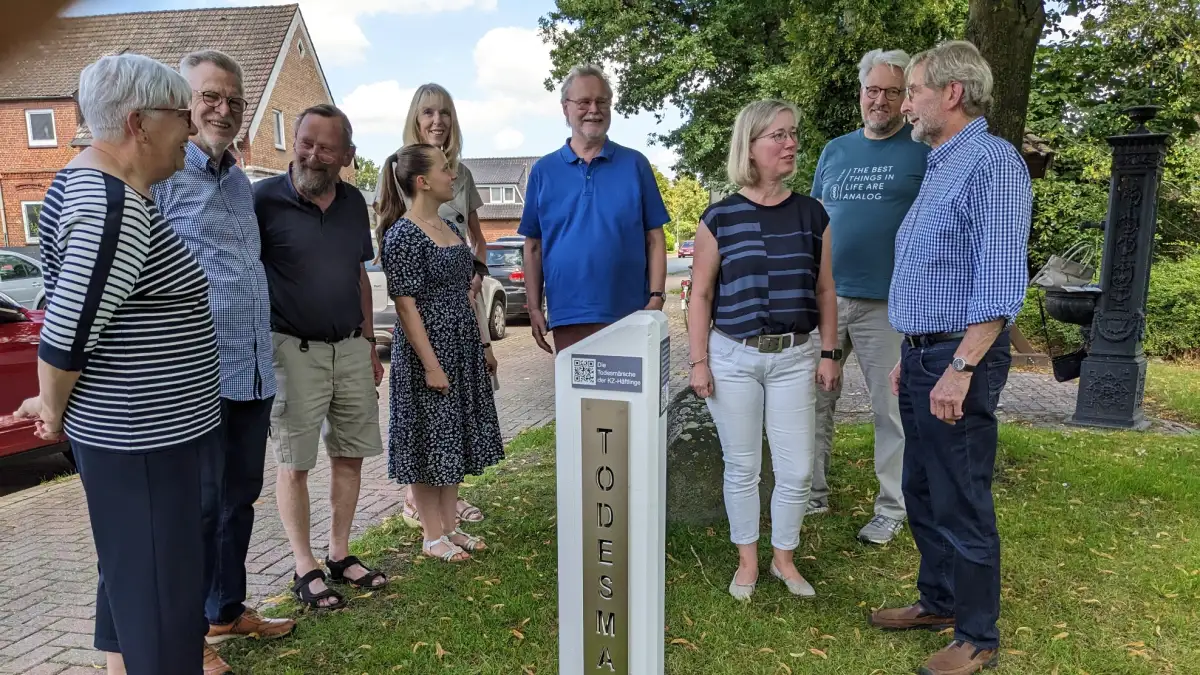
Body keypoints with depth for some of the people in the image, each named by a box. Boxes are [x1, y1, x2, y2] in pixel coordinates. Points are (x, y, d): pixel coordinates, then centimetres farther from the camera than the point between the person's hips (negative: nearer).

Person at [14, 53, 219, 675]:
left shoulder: (89, 185, 10)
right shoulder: (114, 207, -23)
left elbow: (77, 311, 14)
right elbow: (67, 335, -23)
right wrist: (54, 412, -6)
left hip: (139, 428, 10)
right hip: (141, 438, -10)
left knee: (132, 576, 24)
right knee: (160, 597, 2)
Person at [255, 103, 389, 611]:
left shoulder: (353, 203, 7)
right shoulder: (265, 199, -9)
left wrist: (369, 346, 14)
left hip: (350, 346, 5)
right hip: (294, 349, -5)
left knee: (350, 454, 11)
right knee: (295, 463, 5)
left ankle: (340, 555, 27)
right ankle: (305, 569, 19)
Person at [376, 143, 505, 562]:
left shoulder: (451, 228, 11)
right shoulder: (403, 234, -14)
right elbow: (406, 304, -17)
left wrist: (482, 348, 15)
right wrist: (431, 365, -19)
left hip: (463, 350, 8)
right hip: (427, 352, -8)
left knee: (455, 440, 14)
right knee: (428, 443, 3)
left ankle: (450, 525, 27)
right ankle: (433, 535, 17)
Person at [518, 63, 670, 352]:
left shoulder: (635, 164, 4)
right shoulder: (543, 171, 6)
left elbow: (654, 239, 3)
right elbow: (534, 246, 8)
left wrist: (656, 298, -6)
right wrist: (534, 307, 2)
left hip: (629, 316, 0)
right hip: (568, 317, 1)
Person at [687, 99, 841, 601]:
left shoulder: (812, 214, 4)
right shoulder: (720, 218, -3)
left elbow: (825, 291, 9)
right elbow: (701, 295, -1)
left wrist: (828, 354, 5)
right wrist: (698, 361, -5)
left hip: (793, 358, 2)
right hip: (733, 357, -2)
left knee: (796, 470, 5)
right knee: (742, 467, 9)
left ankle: (784, 558, 29)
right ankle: (747, 561, 29)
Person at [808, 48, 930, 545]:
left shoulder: (924, 150, 1)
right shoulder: (835, 150, 14)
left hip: (889, 302, -4)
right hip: (824, 297, 5)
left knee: (891, 409, 5)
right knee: (814, 400, 9)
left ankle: (892, 509, 19)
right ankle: (813, 493, 24)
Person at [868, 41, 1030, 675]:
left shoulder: (992, 161, -14)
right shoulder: (940, 166, 16)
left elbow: (1000, 282, -21)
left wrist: (959, 369, -24)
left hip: (959, 359, -9)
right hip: (923, 355, 9)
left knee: (961, 505, 2)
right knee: (922, 492, 18)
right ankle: (939, 601, 36)